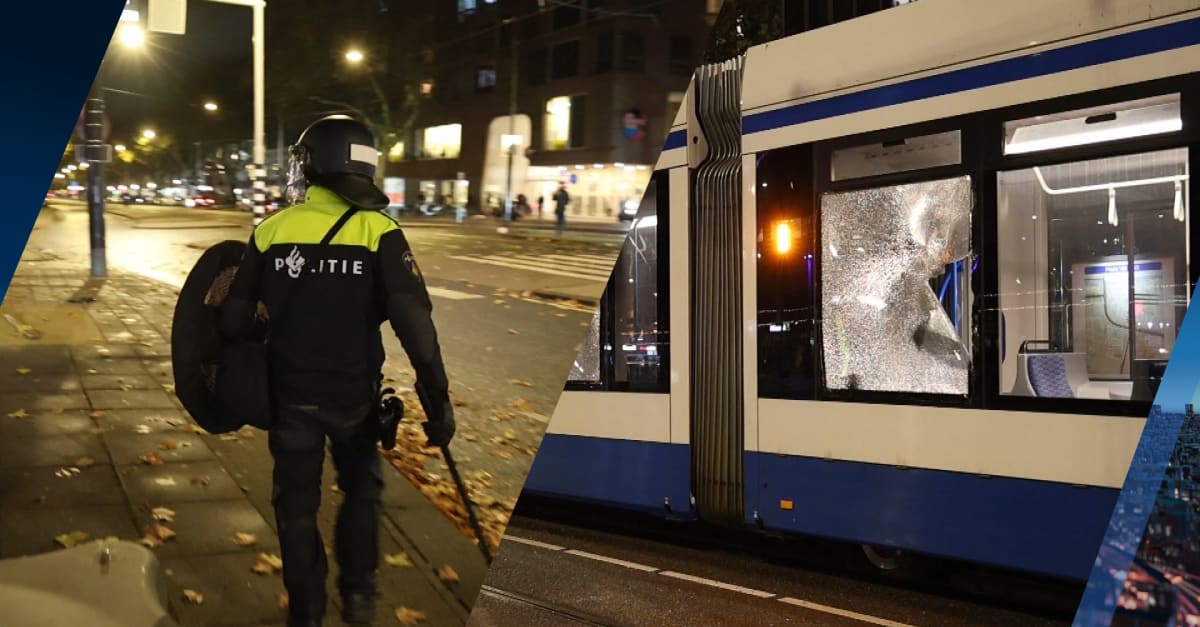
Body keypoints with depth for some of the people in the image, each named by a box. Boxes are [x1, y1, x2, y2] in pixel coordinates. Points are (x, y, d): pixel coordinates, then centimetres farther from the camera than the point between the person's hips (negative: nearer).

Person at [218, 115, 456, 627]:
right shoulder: (378, 232, -13)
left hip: (290, 395, 1)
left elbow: (235, 320, -2)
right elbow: (415, 324, -18)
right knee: (361, 489, 23)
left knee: (296, 502, 15)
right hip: (354, 394, -1)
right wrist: (437, 398, -12)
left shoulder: (271, 230, -6)